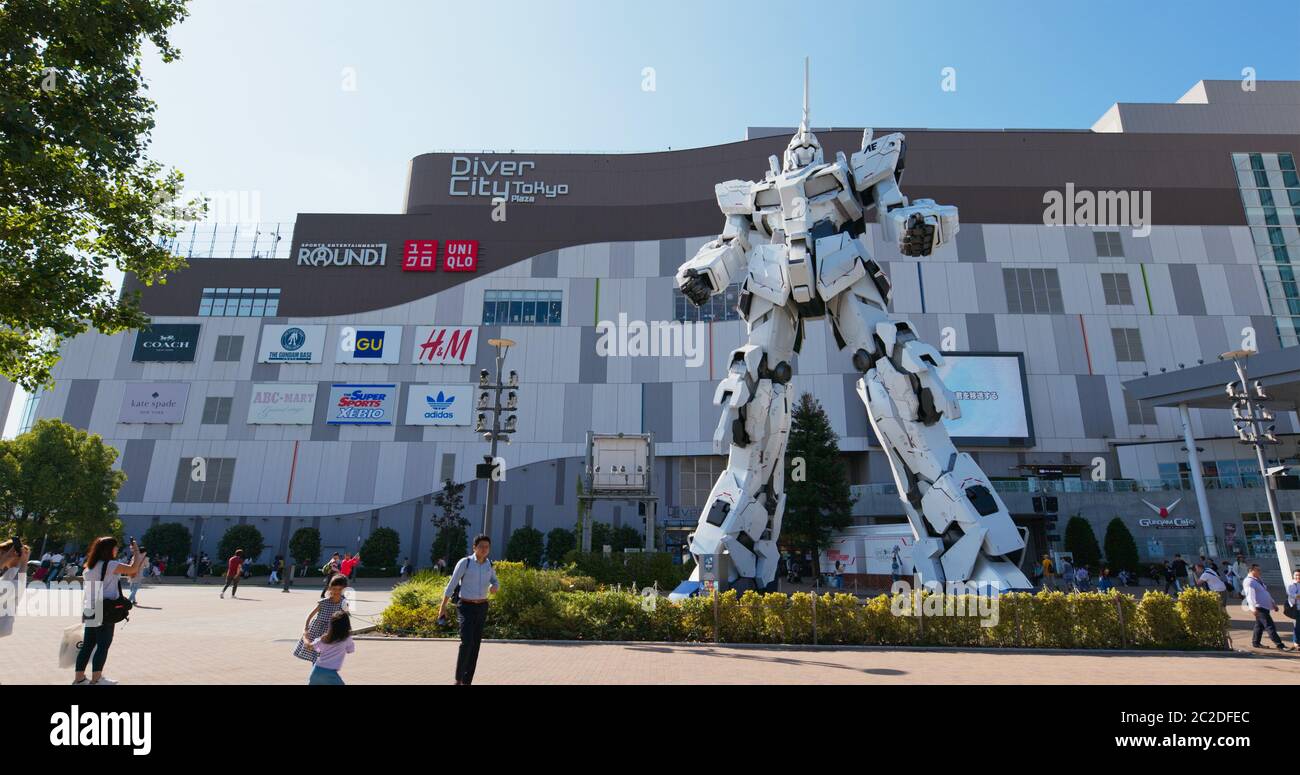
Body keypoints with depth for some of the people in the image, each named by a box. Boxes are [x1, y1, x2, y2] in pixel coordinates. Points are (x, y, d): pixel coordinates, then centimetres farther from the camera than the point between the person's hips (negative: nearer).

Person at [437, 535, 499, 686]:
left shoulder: (489, 564, 2)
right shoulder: (464, 562, -12)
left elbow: (495, 582, 14)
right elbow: (452, 584, -7)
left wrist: (494, 587, -12)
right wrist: (443, 605, -4)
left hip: (482, 608, 5)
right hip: (466, 607, -4)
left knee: (475, 645, 6)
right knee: (467, 643, -18)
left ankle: (467, 681, 18)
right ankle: (458, 679, 0)